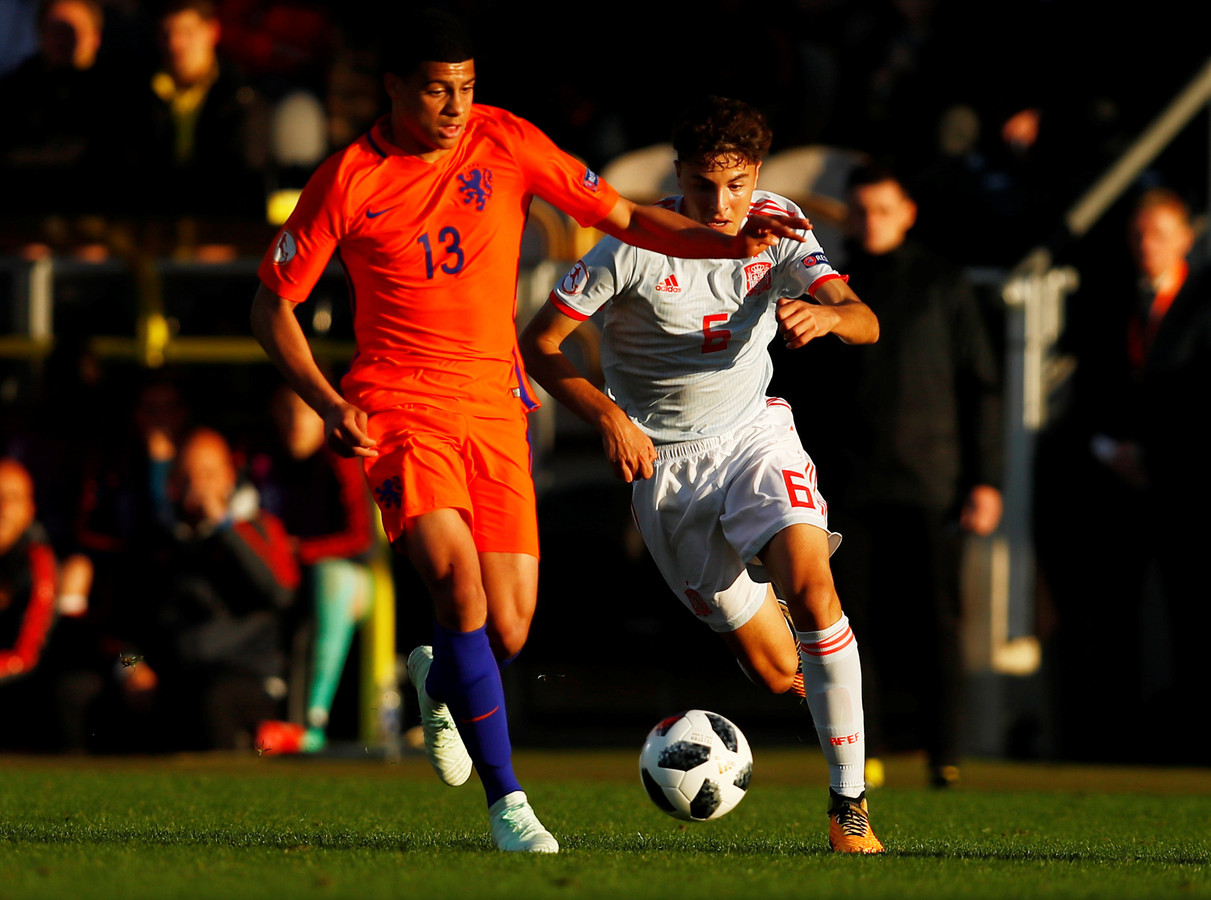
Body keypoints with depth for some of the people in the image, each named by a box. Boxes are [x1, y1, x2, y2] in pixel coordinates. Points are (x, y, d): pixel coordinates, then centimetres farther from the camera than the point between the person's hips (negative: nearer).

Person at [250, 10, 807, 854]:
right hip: (400, 407, -3)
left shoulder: (506, 143, 0)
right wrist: (328, 404, -10)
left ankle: (437, 684, 36)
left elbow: (625, 218, 5)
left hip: (495, 408, 3)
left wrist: (731, 243, -10)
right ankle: (507, 800, -18)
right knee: (459, 581, -25)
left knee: (508, 634, -2)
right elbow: (273, 305, 4)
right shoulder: (349, 182, -5)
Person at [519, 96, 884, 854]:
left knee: (812, 592, -26)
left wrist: (827, 314, -38)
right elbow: (540, 343, -11)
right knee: (777, 671, -3)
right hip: (666, 463, -2)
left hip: (755, 432, 2)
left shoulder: (777, 224, -7)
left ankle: (849, 804, -19)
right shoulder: (635, 247, -17)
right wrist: (610, 417, -24)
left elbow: (865, 322, -15)